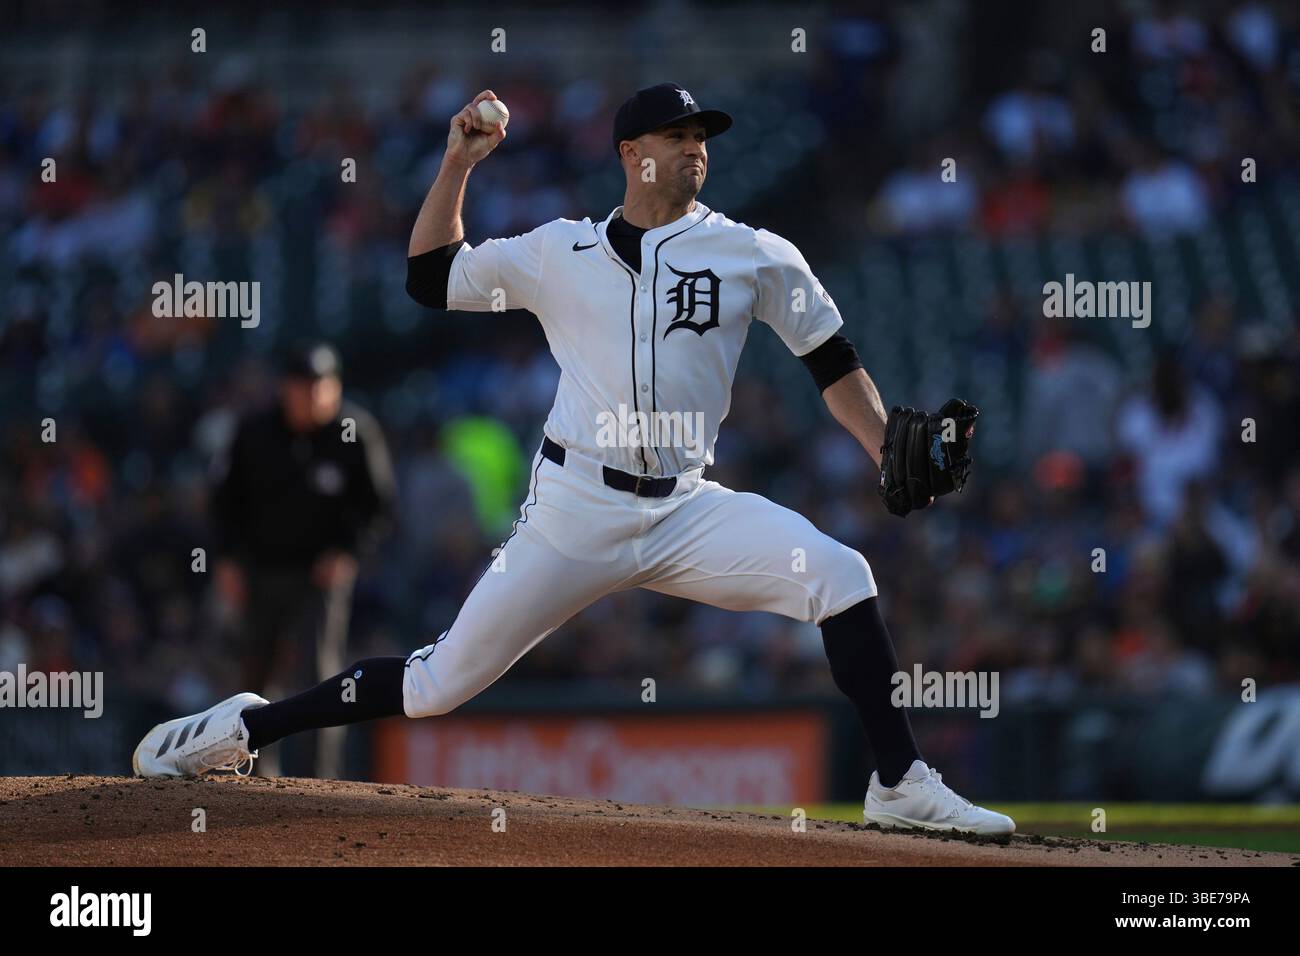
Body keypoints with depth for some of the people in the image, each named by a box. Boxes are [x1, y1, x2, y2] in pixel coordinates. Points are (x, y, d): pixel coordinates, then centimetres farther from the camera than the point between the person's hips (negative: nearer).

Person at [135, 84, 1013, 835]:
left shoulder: (754, 256, 5)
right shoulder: (562, 253, 7)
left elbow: (834, 364, 8)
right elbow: (431, 277, 13)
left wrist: (891, 454, -4)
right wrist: (459, 164, 5)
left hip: (685, 512, 1)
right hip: (574, 511, -1)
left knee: (838, 574, -22)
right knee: (442, 682, -3)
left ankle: (901, 786, -15)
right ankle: (243, 730, 13)